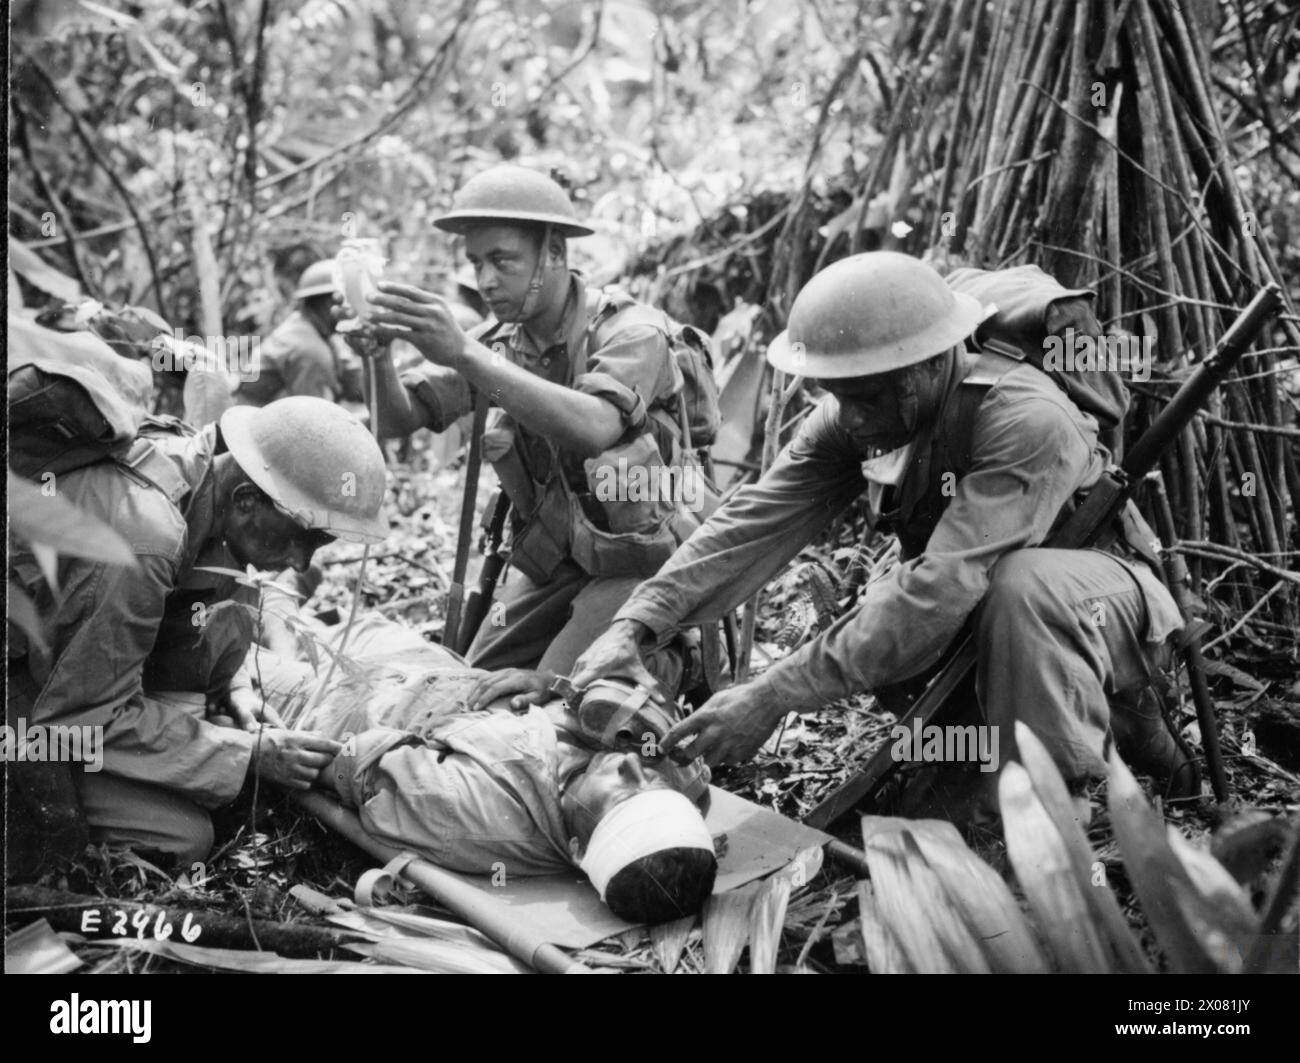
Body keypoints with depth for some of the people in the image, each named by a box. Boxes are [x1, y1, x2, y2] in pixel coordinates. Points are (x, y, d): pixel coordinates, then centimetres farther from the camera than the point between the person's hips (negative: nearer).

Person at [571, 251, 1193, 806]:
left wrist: (775, 697, -45)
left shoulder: (1025, 419, -34)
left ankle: (1066, 801, -15)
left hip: (1106, 596, -8)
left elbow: (942, 586, -42)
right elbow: (756, 522, -19)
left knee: (1017, 583, -37)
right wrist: (634, 627, -33)